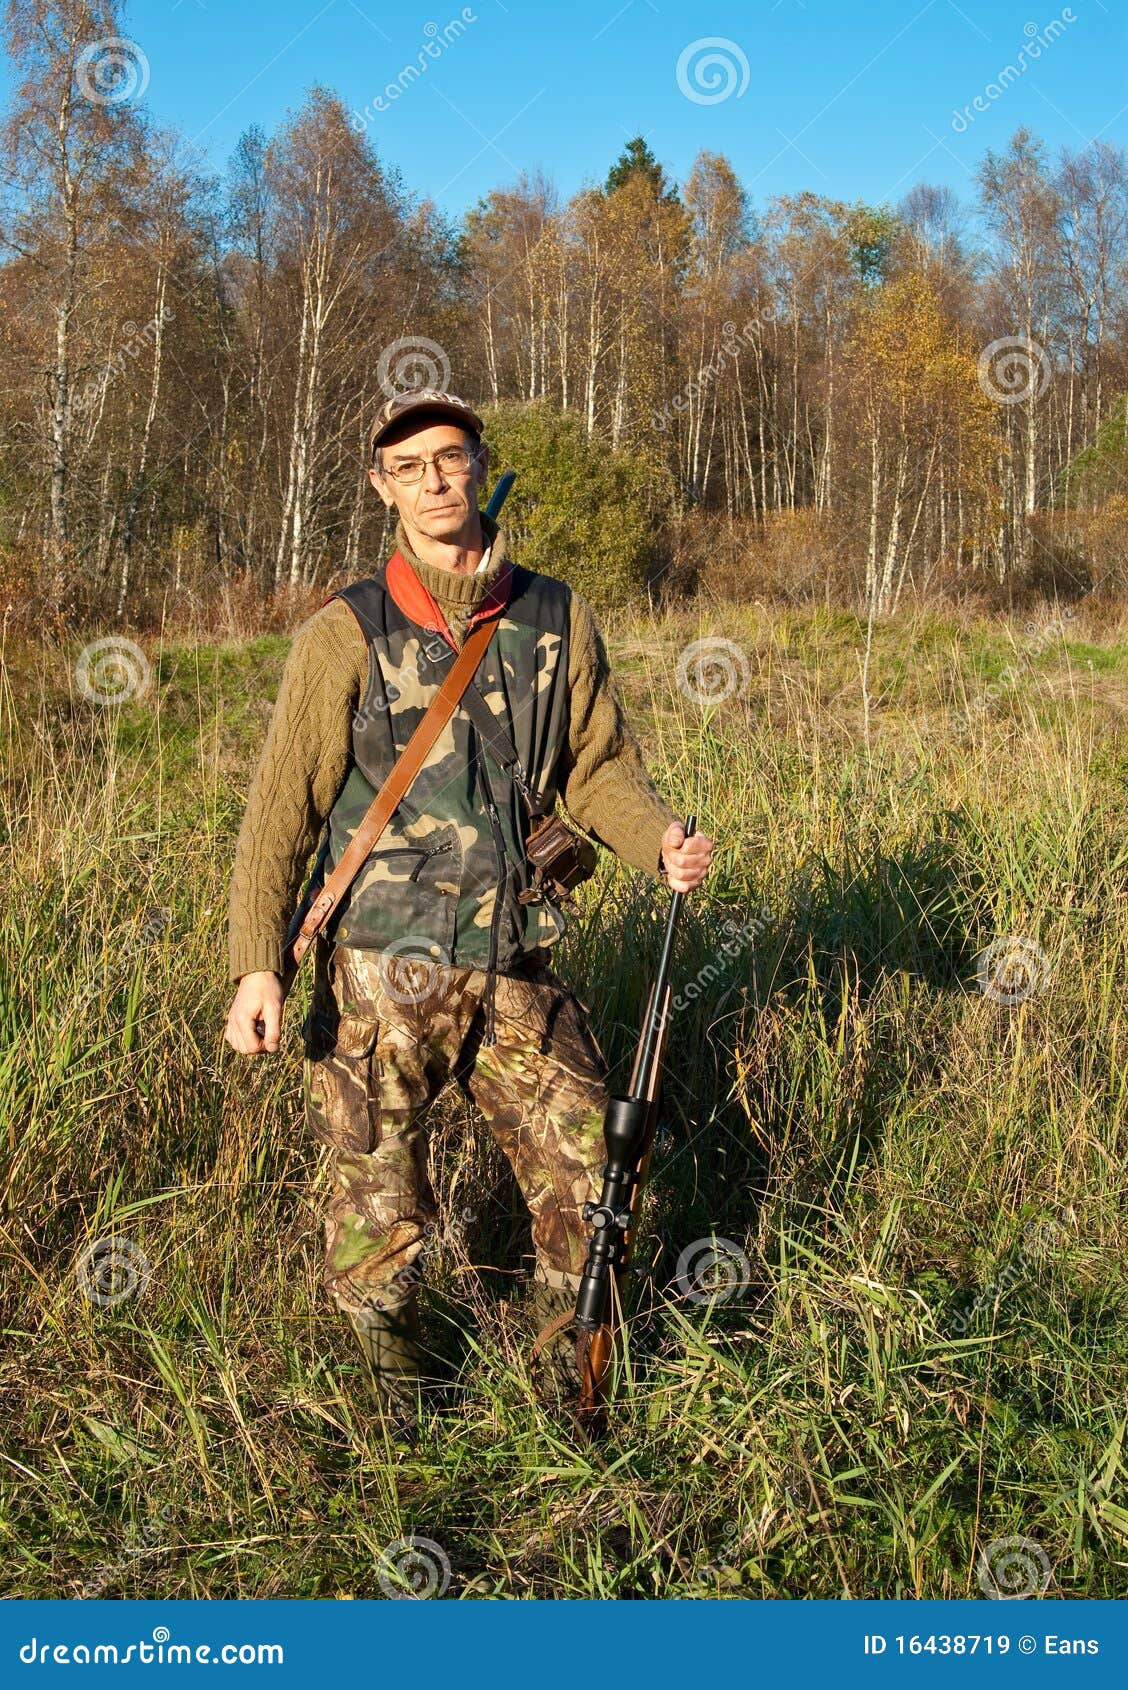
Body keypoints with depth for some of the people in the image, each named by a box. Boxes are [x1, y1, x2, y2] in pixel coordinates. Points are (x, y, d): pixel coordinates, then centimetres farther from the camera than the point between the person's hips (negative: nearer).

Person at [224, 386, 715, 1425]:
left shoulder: (557, 619, 4)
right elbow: (282, 807, -6)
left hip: (514, 965, 3)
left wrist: (659, 841, -11)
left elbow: (600, 764, 10)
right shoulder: (347, 635, -5)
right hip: (384, 974, -2)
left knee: (588, 1181, 7)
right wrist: (258, 964, -15)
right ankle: (394, 1405, 36)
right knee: (382, 1214, 8)